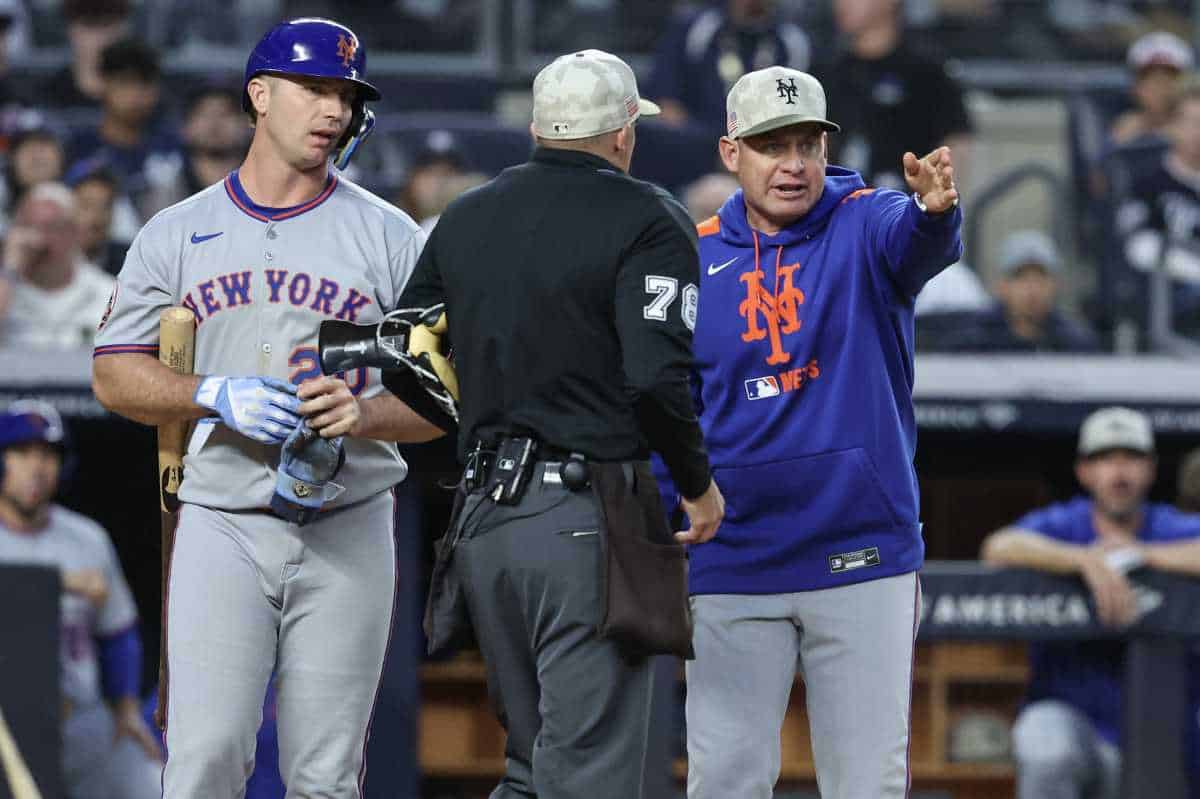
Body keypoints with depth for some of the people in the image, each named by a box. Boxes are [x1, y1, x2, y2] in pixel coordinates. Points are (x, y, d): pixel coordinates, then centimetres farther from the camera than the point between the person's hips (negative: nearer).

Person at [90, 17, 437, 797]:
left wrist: (362, 414, -17)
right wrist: (216, 395, -12)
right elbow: (115, 374, 7)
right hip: (223, 528, 0)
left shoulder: (391, 237, 6)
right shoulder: (177, 234, 9)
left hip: (348, 532, 0)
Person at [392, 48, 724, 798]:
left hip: (482, 517, 6)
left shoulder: (464, 219, 13)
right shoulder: (646, 220, -6)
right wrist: (699, 483, -2)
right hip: (586, 521, -6)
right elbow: (657, 377, -17)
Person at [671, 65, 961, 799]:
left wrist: (934, 210, -51)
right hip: (733, 567, 2)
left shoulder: (865, 227, -3)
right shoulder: (697, 260, 4)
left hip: (863, 555, -2)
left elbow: (919, 243, -27)